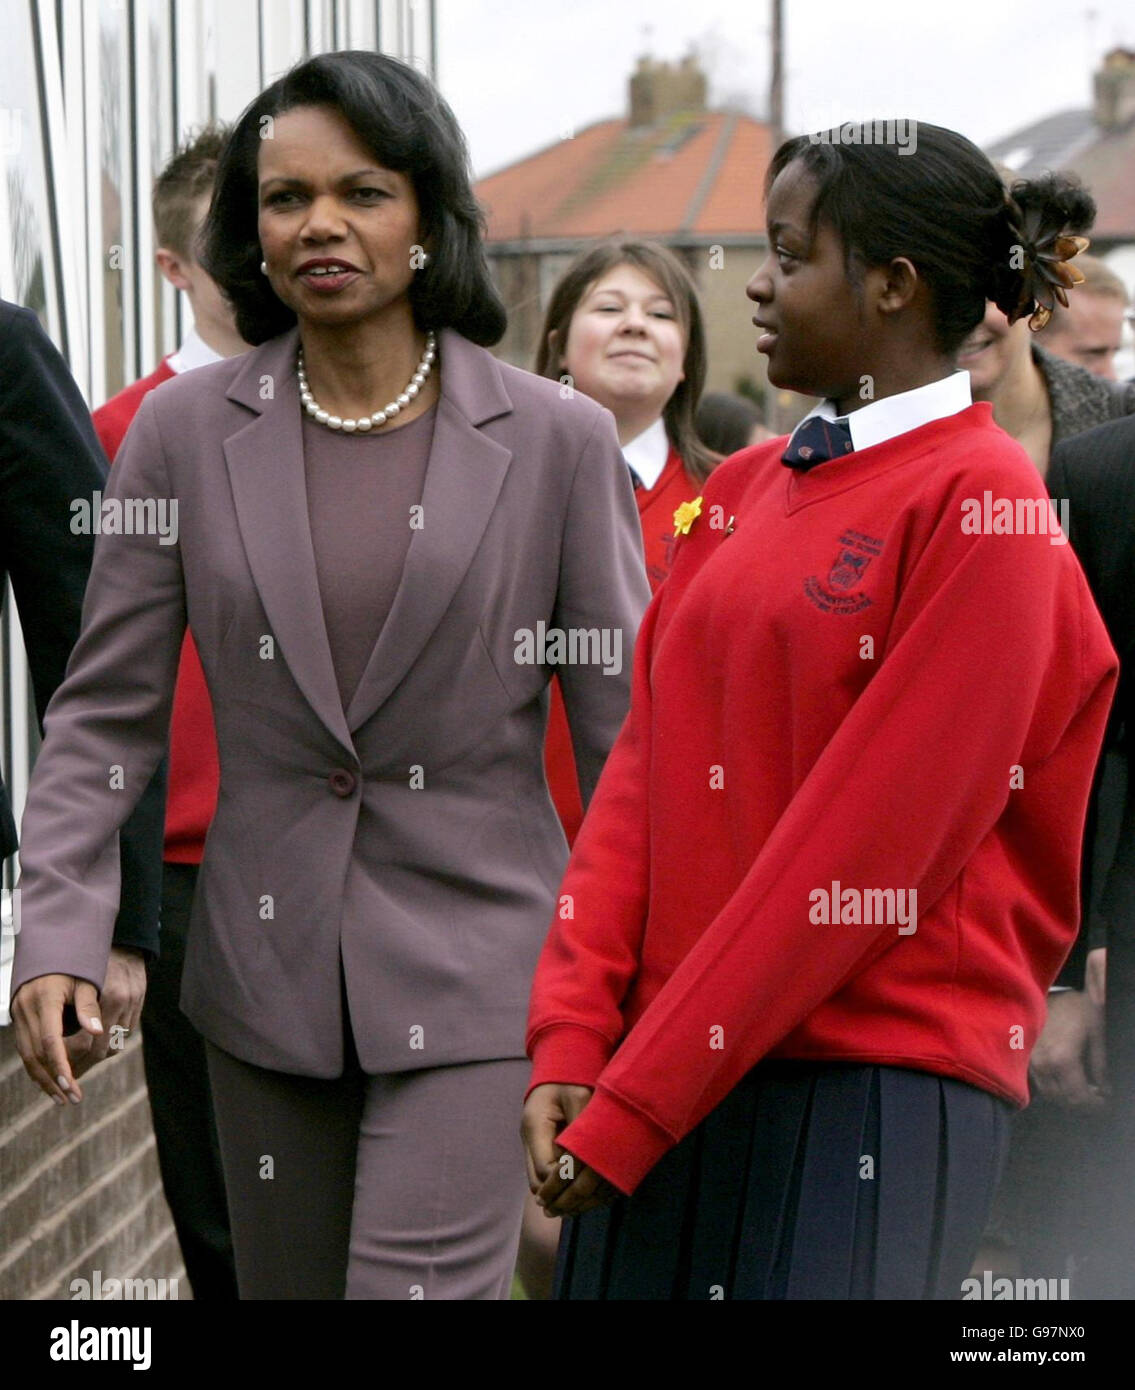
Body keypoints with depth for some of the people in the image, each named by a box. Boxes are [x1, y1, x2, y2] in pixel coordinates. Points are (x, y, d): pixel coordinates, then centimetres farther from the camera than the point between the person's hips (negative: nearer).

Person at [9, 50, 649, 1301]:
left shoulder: (556, 442, -3)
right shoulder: (185, 429, 1)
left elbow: (623, 726, 1)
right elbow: (106, 713, 3)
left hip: (470, 969, -3)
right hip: (266, 963, 3)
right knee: (282, 1286, 14)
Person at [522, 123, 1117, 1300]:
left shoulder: (981, 507, -8)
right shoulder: (742, 492, 13)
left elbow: (876, 842, -14)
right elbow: (644, 764, 10)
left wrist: (634, 1104, -14)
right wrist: (571, 1044, -3)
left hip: (875, 1079, -6)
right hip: (655, 1072, 6)